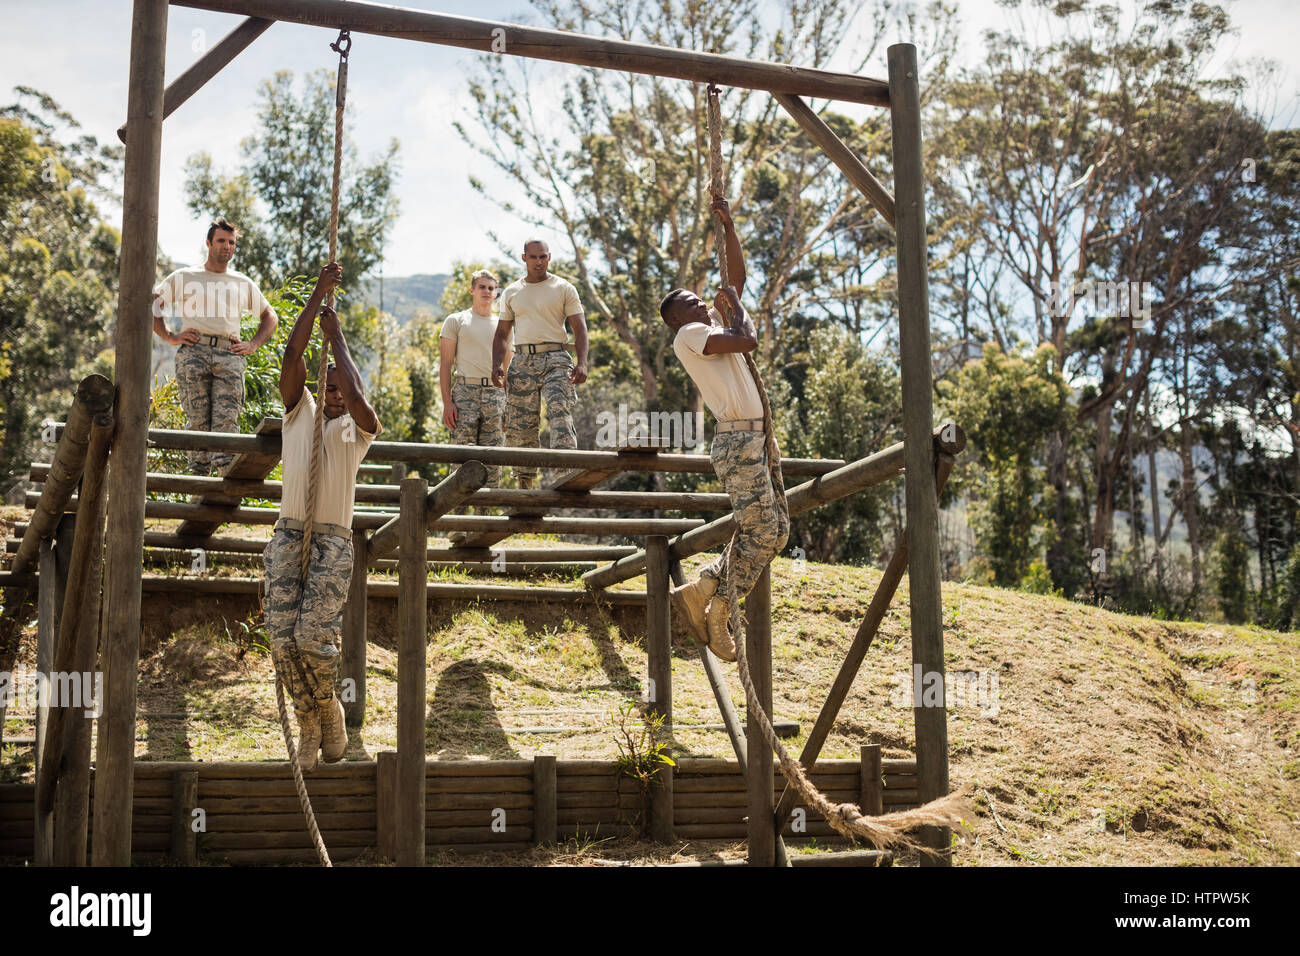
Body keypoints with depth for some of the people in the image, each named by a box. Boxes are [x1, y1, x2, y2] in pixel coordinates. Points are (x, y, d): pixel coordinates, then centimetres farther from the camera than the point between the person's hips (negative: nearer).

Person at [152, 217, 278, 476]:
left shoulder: (244, 284, 23)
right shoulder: (183, 277, 18)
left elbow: (269, 316, 31)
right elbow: (150, 304, 18)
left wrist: (253, 345, 15)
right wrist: (169, 336, 6)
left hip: (229, 356, 1)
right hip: (194, 351, -1)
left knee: (227, 420, -14)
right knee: (198, 419, -8)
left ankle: (226, 471, -23)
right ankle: (199, 474, -6)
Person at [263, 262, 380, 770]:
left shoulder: (359, 428, 13)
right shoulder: (299, 413, 20)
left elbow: (355, 394, -10)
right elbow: (292, 356, 8)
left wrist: (337, 338, 1)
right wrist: (318, 294, 5)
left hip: (333, 540, -2)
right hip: (288, 534, 2)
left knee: (314, 634, -18)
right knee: (282, 636, -12)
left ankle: (328, 705, 10)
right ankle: (309, 716, 7)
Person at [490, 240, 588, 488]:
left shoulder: (564, 289, 7)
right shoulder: (511, 292, 16)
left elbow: (579, 328, 2)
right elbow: (502, 333, 18)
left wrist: (582, 363, -12)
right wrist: (497, 365, 2)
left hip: (555, 358, -3)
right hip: (522, 360, 3)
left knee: (561, 416, -20)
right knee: (519, 425, 1)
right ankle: (525, 482, 9)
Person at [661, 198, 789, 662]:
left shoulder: (713, 326, 23)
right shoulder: (689, 334, -4)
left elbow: (738, 279, 28)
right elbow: (748, 341, -16)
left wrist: (728, 227, 23)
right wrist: (735, 308, 3)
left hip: (752, 439, 10)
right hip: (736, 438, -10)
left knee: (774, 530, 9)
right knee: (759, 532, -11)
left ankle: (700, 592, 11)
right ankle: (719, 616, -2)